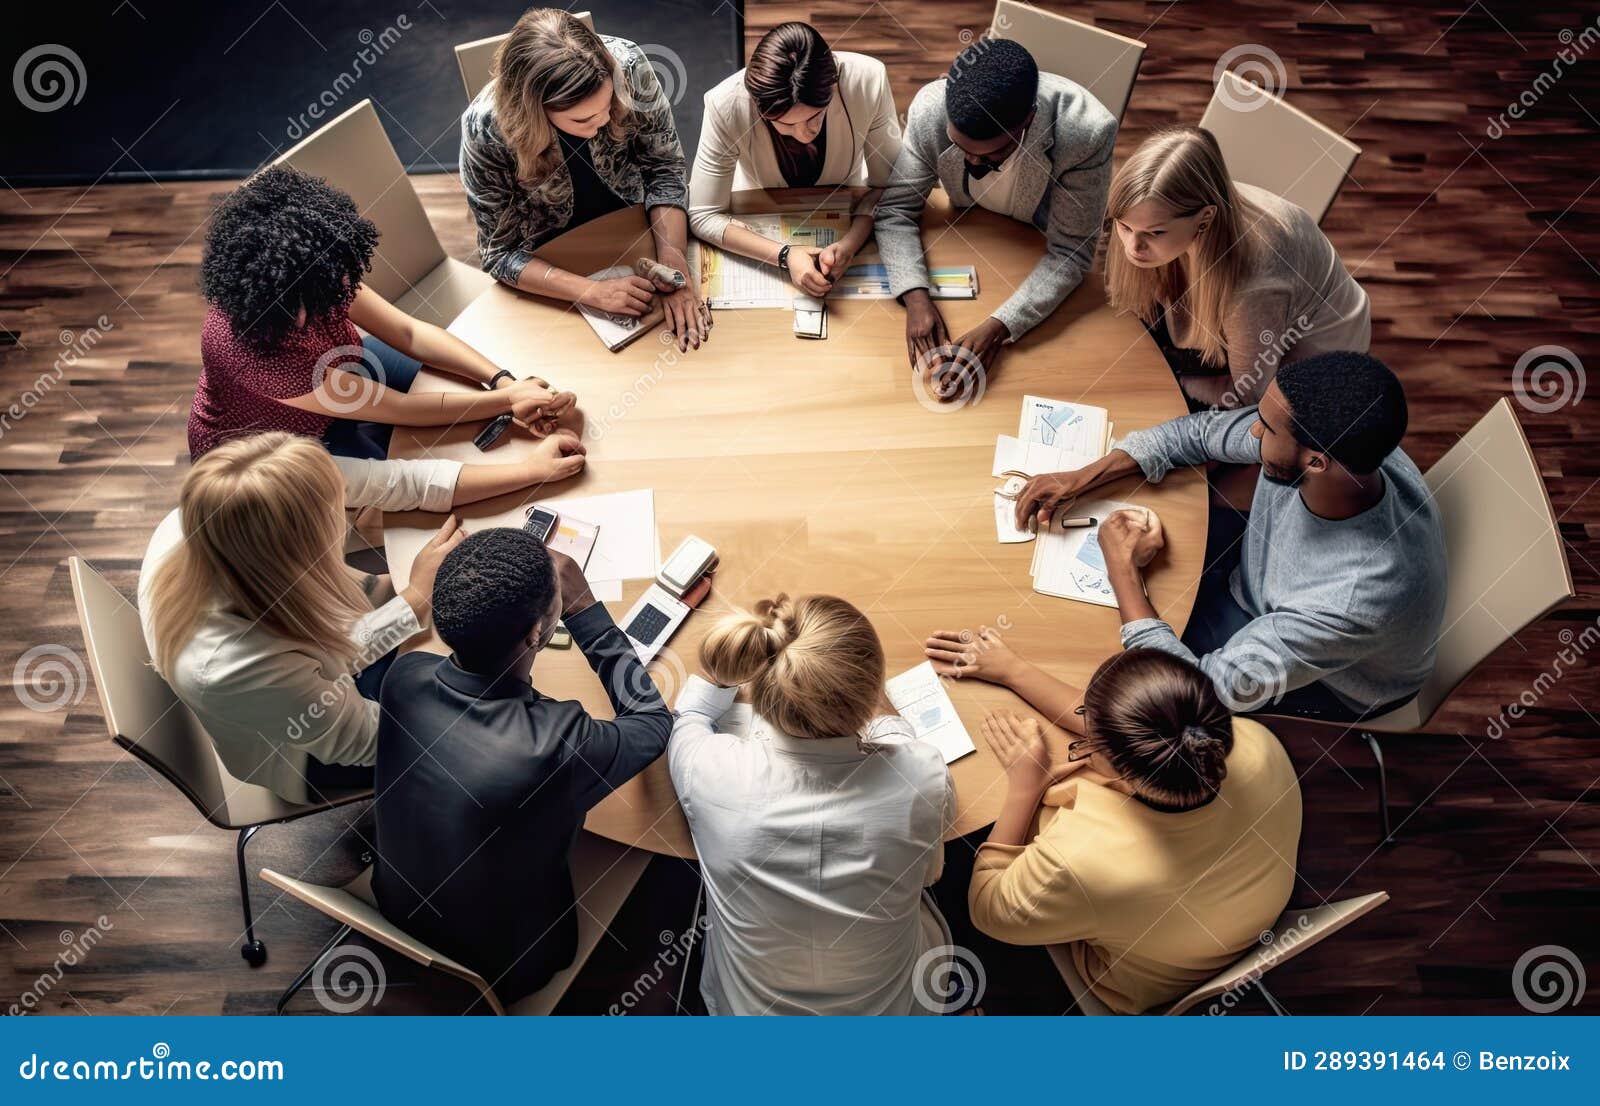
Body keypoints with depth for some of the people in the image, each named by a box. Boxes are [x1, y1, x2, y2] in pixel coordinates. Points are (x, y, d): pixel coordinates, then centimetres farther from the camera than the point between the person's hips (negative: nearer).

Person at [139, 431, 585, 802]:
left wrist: (528, 470, -18)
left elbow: (392, 480, -23)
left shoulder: (205, 520, -31)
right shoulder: (237, 669, -45)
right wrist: (419, 596, -24)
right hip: (310, 757, -5)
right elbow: (370, 739, -26)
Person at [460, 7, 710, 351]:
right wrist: (593, 291, -36)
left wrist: (674, 270, -30)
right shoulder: (485, 129, -30)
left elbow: (663, 168, -16)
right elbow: (501, 252, -22)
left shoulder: (627, 65, -27)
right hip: (554, 267, -2)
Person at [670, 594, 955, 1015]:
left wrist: (762, 648, 11)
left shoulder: (711, 771, -30)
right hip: (893, 1010, 0)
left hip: (746, 1008, 1)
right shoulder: (923, 777, -31)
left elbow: (693, 709, -4)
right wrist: (865, 686, 11)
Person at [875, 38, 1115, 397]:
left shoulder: (1087, 132, -34)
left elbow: (1069, 253, -27)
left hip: (1041, 261, -2)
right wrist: (916, 297, -35)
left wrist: (999, 327, -41)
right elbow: (896, 209, -18)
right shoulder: (930, 109, -28)